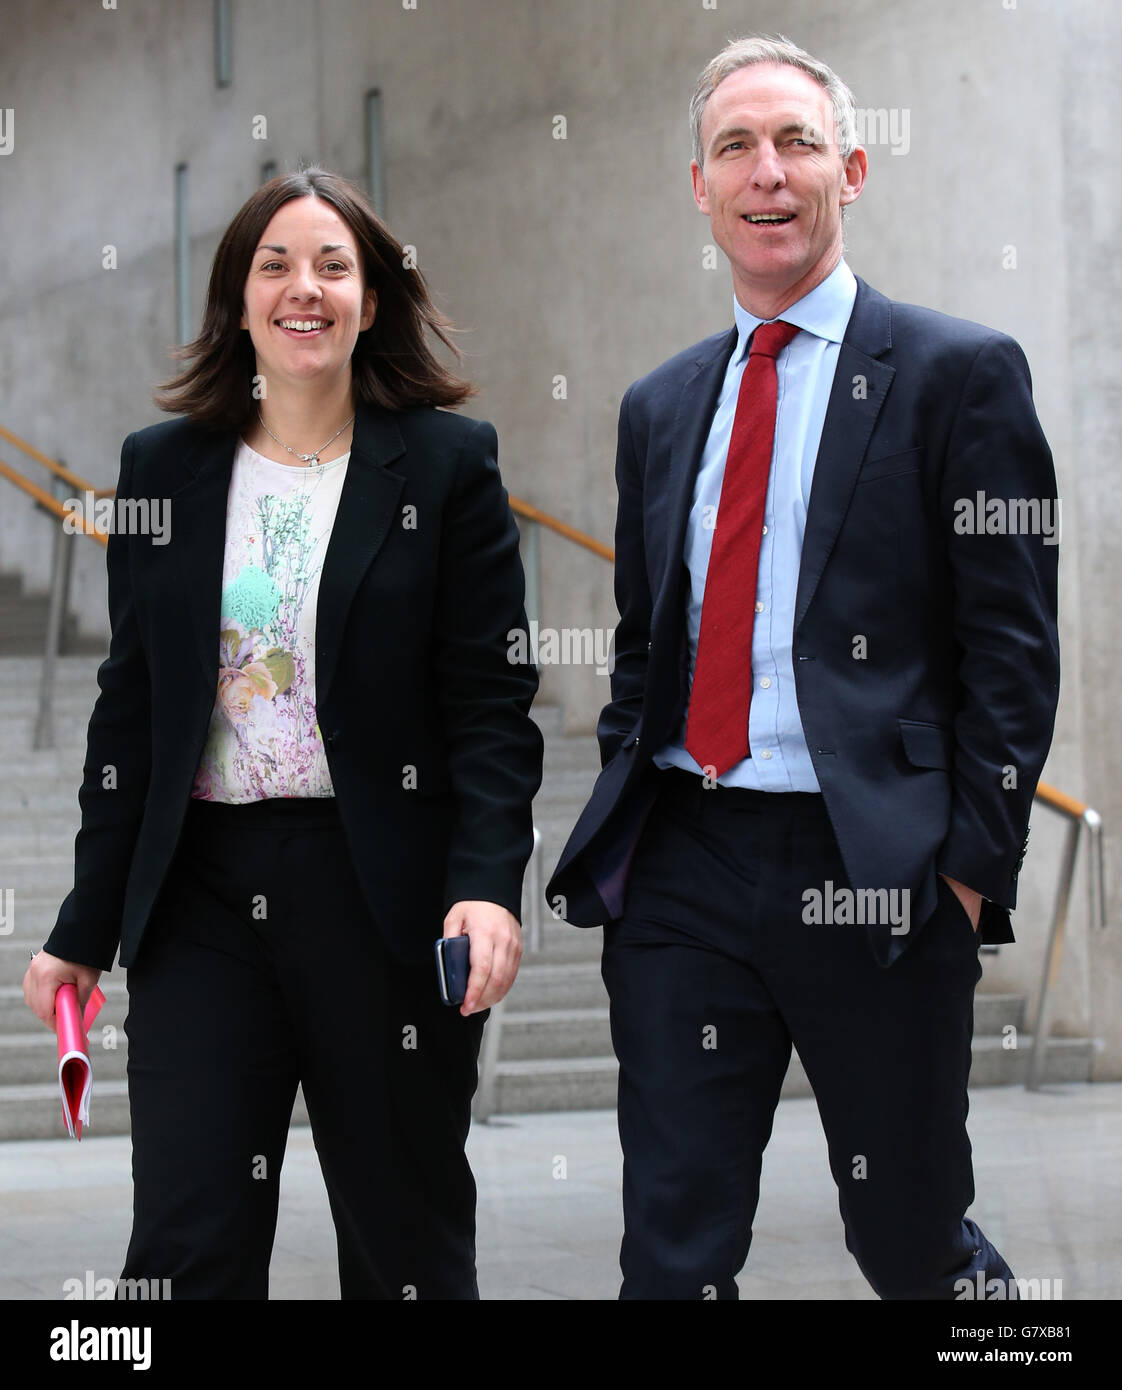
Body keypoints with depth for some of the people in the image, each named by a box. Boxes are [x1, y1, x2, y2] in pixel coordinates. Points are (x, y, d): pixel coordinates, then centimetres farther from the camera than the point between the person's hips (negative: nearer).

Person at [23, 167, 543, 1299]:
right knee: (185, 1246, -3)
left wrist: (487, 885, -17)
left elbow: (491, 705, -3)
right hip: (202, 897, 2)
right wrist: (85, 931, 9)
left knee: (407, 1246, 7)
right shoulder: (163, 467, 9)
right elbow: (129, 713, 12)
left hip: (384, 899, -2)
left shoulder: (447, 463, 1)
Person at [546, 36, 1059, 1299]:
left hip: (876, 870, -4)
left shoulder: (960, 374, -1)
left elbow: (1012, 646, -5)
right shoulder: (659, 408, 15)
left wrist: (973, 863, -11)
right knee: (673, 1246, 3)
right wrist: (620, 836, 10)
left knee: (908, 1236, 7)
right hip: (682, 870, 4)